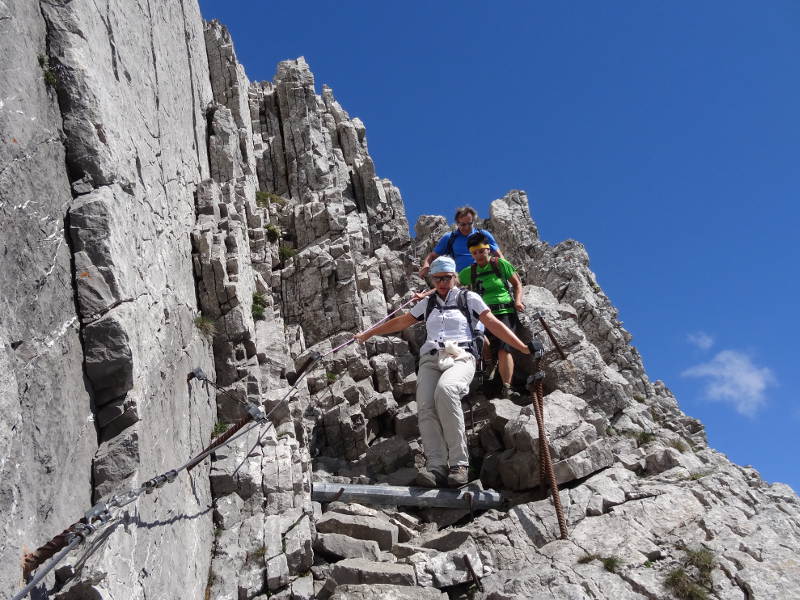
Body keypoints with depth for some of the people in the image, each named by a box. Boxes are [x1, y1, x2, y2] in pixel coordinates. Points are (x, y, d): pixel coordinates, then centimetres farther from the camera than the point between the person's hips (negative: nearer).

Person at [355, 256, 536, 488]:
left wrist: (524, 348, -1)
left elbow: (495, 325, 8)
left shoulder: (468, 298, 15)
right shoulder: (427, 303, 25)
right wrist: (368, 334, 41)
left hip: (460, 357, -3)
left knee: (445, 390, -38)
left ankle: (459, 463, -35)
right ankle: (437, 466, -35)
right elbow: (400, 322, 35)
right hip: (430, 360, 4)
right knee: (425, 406, -28)